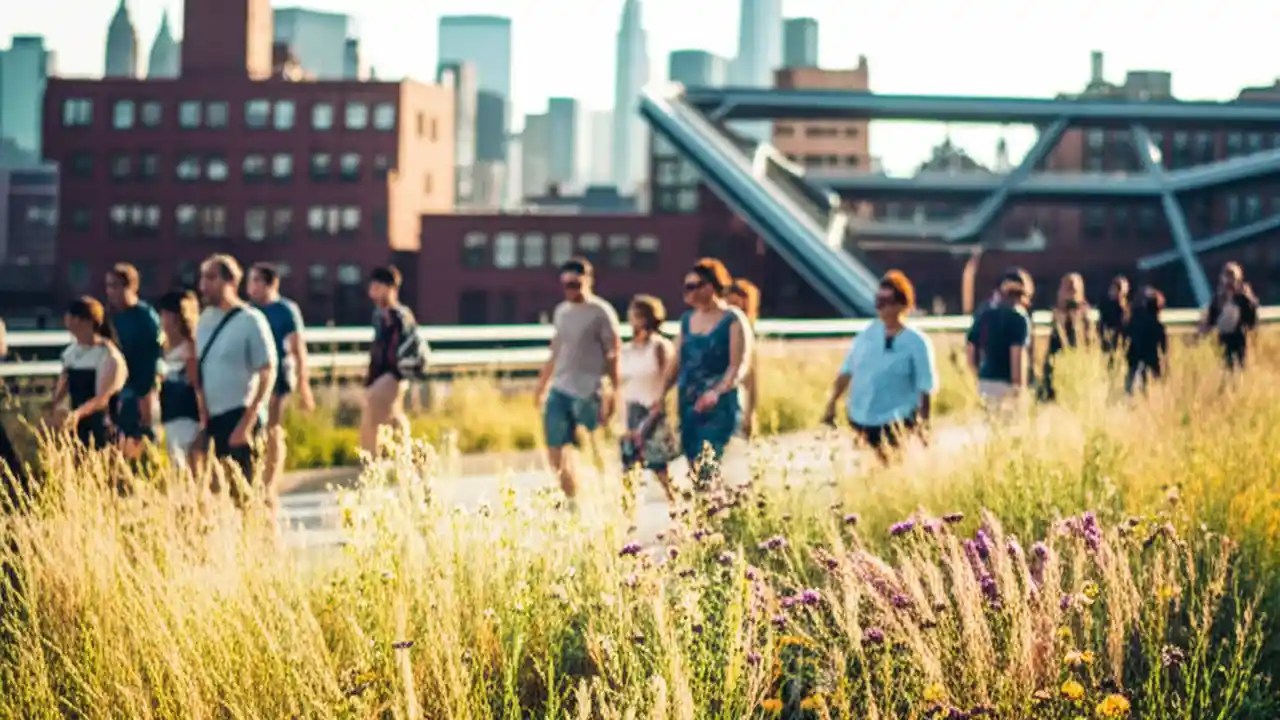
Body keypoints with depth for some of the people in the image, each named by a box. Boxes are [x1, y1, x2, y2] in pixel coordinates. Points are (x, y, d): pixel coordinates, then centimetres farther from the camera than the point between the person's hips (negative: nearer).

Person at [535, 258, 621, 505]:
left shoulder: (601, 312, -5)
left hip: (588, 393, -7)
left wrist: (612, 394, -13)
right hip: (559, 391, 7)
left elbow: (613, 355, -7)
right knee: (556, 450, 5)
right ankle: (572, 501, 14)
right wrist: (542, 387, 20)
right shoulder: (561, 312, 14)